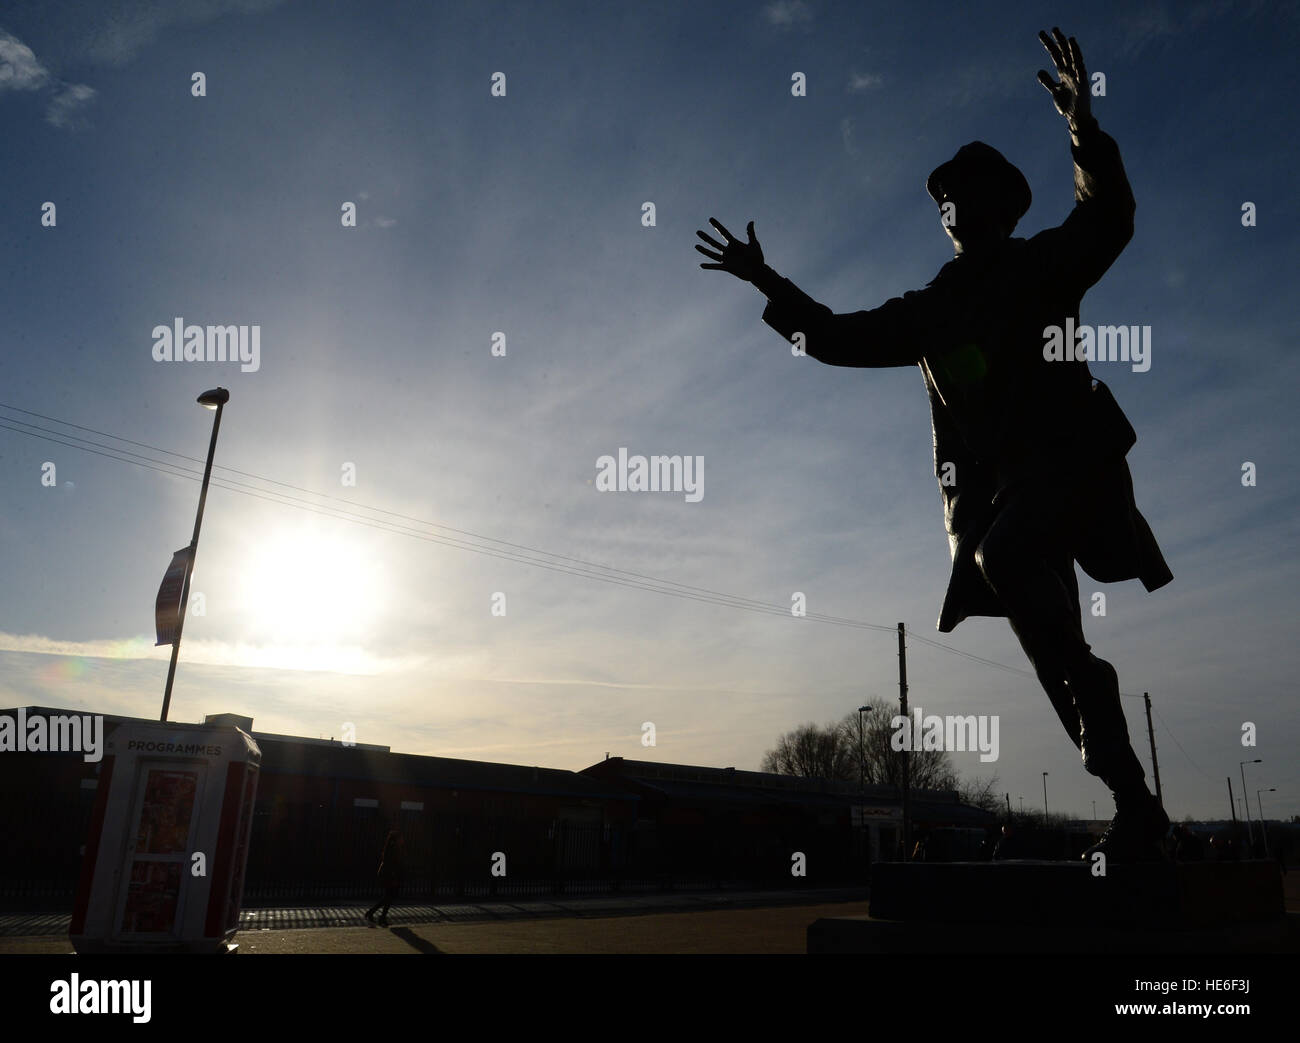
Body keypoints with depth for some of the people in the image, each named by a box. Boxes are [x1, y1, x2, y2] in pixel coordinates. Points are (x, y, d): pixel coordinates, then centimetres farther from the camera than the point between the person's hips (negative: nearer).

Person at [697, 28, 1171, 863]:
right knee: (1052, 649, 0)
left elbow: (1108, 218, -7)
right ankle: (1135, 806, 8)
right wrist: (768, 283, 19)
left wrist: (1083, 123, -17)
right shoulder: (930, 310, 20)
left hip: (1066, 458, -4)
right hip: (991, 484, 5)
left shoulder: (1041, 266, 10)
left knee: (1002, 555, -36)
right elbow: (839, 338, 22)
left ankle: (1088, 681, -19)